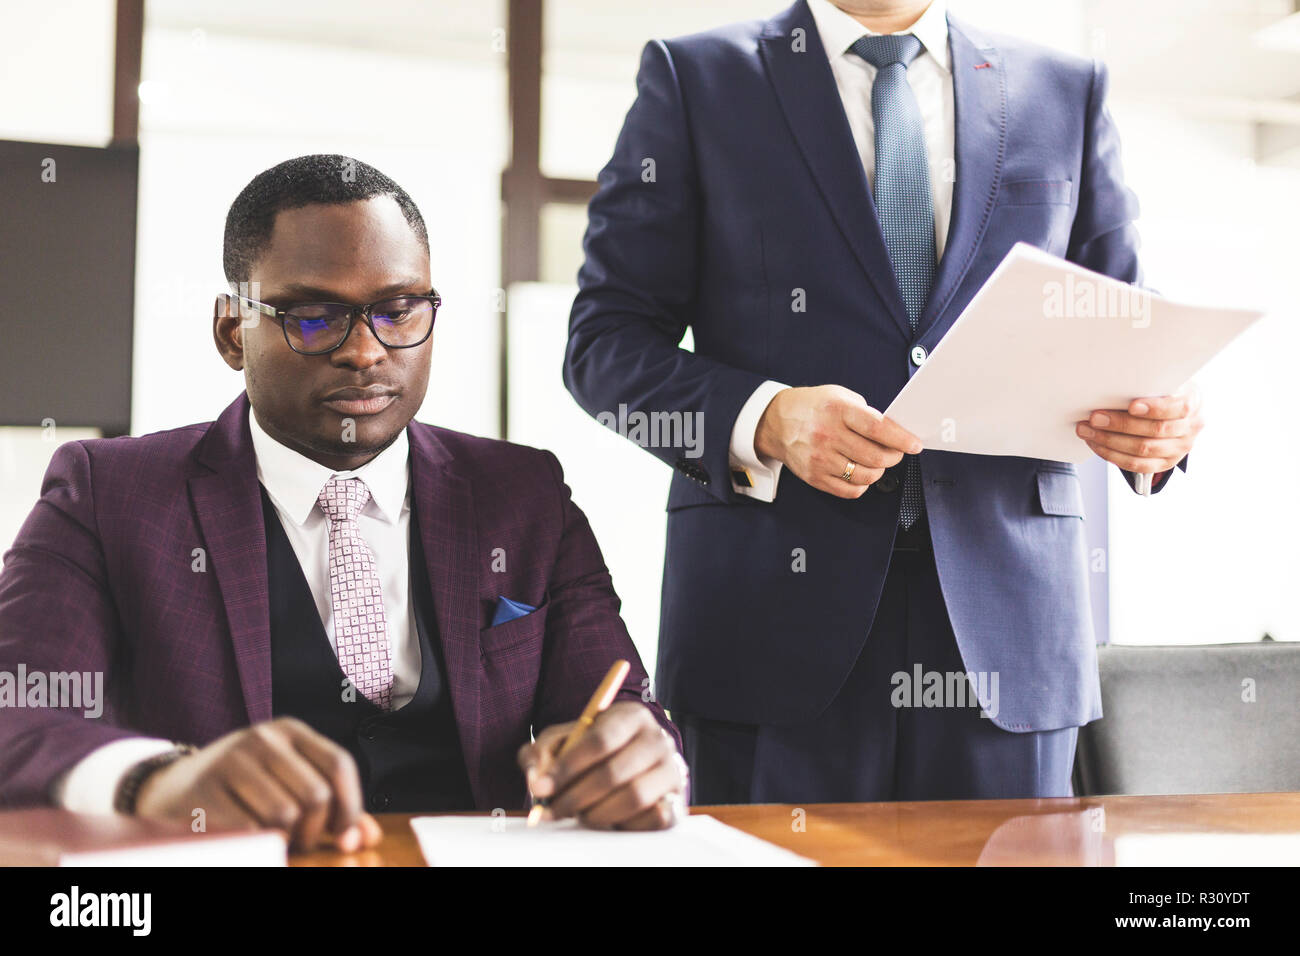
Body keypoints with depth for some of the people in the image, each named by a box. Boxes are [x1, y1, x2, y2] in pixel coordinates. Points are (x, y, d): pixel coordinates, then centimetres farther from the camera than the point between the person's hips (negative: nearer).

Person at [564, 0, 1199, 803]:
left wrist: (1160, 420, -7)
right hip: (779, 609, -2)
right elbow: (606, 336, 2)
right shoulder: (695, 79, 8)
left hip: (1003, 613, 2)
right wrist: (763, 419, -16)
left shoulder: (1068, 92, 16)